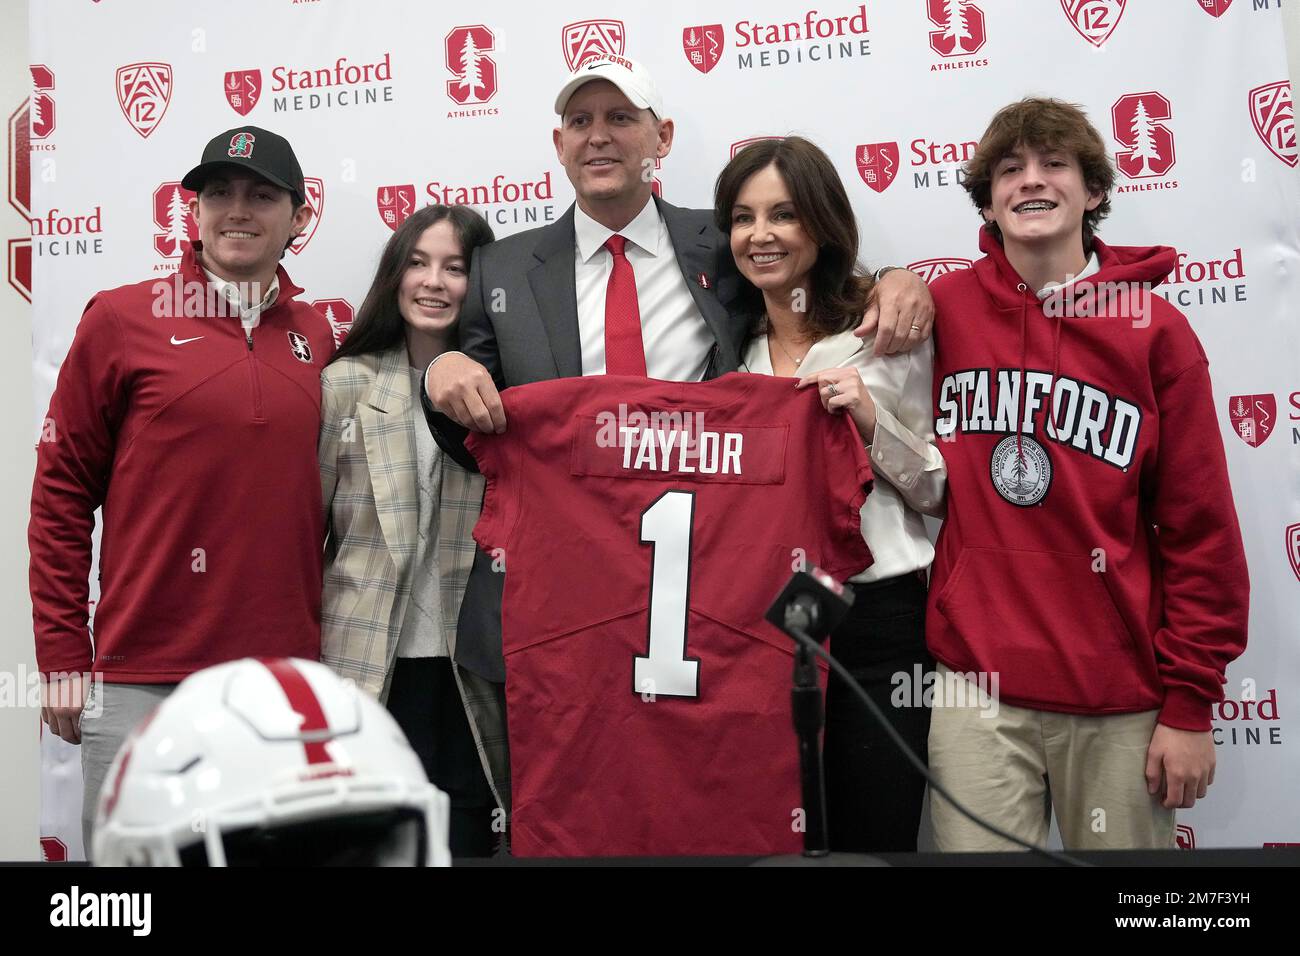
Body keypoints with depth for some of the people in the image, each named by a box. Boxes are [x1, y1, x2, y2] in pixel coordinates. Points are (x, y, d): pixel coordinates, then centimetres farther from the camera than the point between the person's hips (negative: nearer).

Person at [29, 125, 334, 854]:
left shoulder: (315, 336, 9)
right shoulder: (123, 319, 0)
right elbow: (61, 494, 1)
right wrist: (62, 657, -2)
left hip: (285, 680, 3)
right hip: (142, 680, -3)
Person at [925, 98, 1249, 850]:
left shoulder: (1155, 329, -2)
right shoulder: (943, 309, 1)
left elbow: (1201, 535, -2)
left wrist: (1190, 703, -3)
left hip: (1120, 701, 0)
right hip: (976, 685, 1)